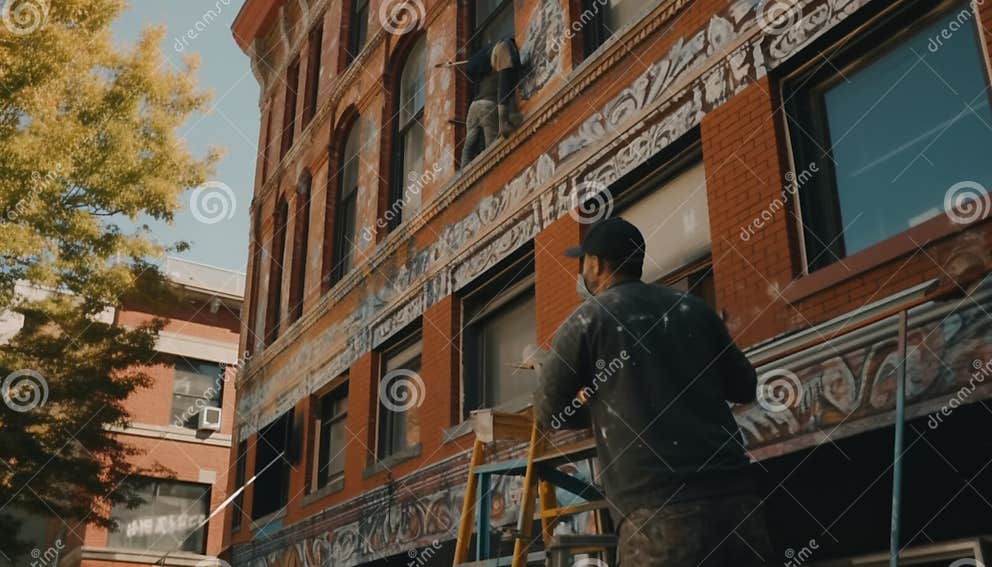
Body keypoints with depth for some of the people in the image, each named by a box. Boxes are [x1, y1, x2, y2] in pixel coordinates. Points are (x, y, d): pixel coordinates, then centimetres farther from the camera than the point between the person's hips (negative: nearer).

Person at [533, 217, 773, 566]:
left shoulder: (587, 319, 2)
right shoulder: (693, 308, 13)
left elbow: (549, 412, 9)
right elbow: (744, 387, 21)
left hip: (659, 509, -4)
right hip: (734, 495, 5)